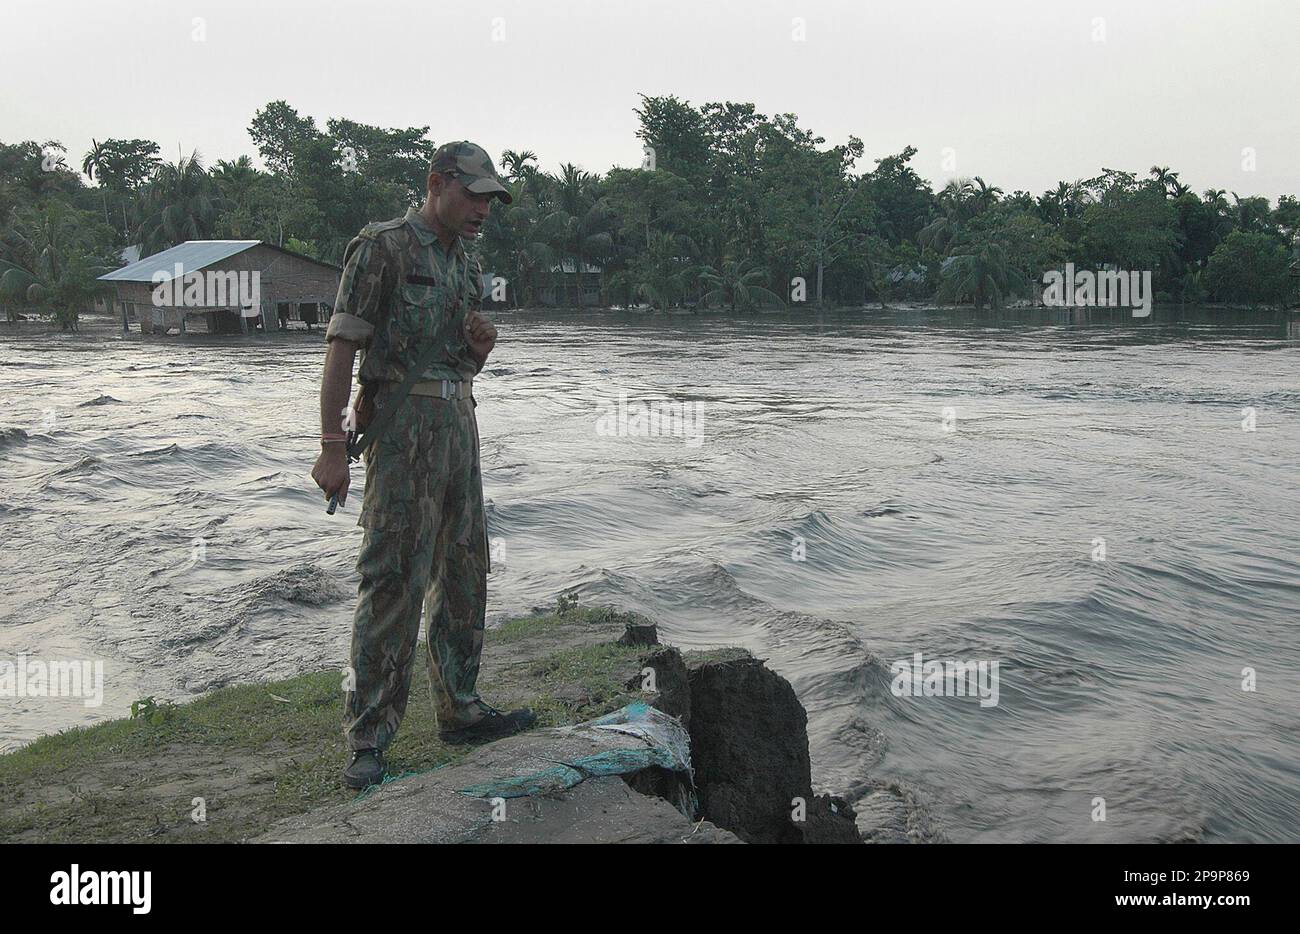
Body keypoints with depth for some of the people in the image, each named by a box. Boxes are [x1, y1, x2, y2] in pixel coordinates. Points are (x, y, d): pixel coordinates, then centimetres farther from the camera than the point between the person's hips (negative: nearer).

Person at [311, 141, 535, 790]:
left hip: (459, 420, 8)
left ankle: (460, 710, 24)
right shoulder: (382, 247, -6)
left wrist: (482, 344, 0)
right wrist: (332, 444, -20)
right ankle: (368, 741, -3)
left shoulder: (467, 265, 17)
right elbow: (342, 344, -13)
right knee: (392, 579, -10)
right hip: (404, 424, -8)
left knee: (463, 572, 12)